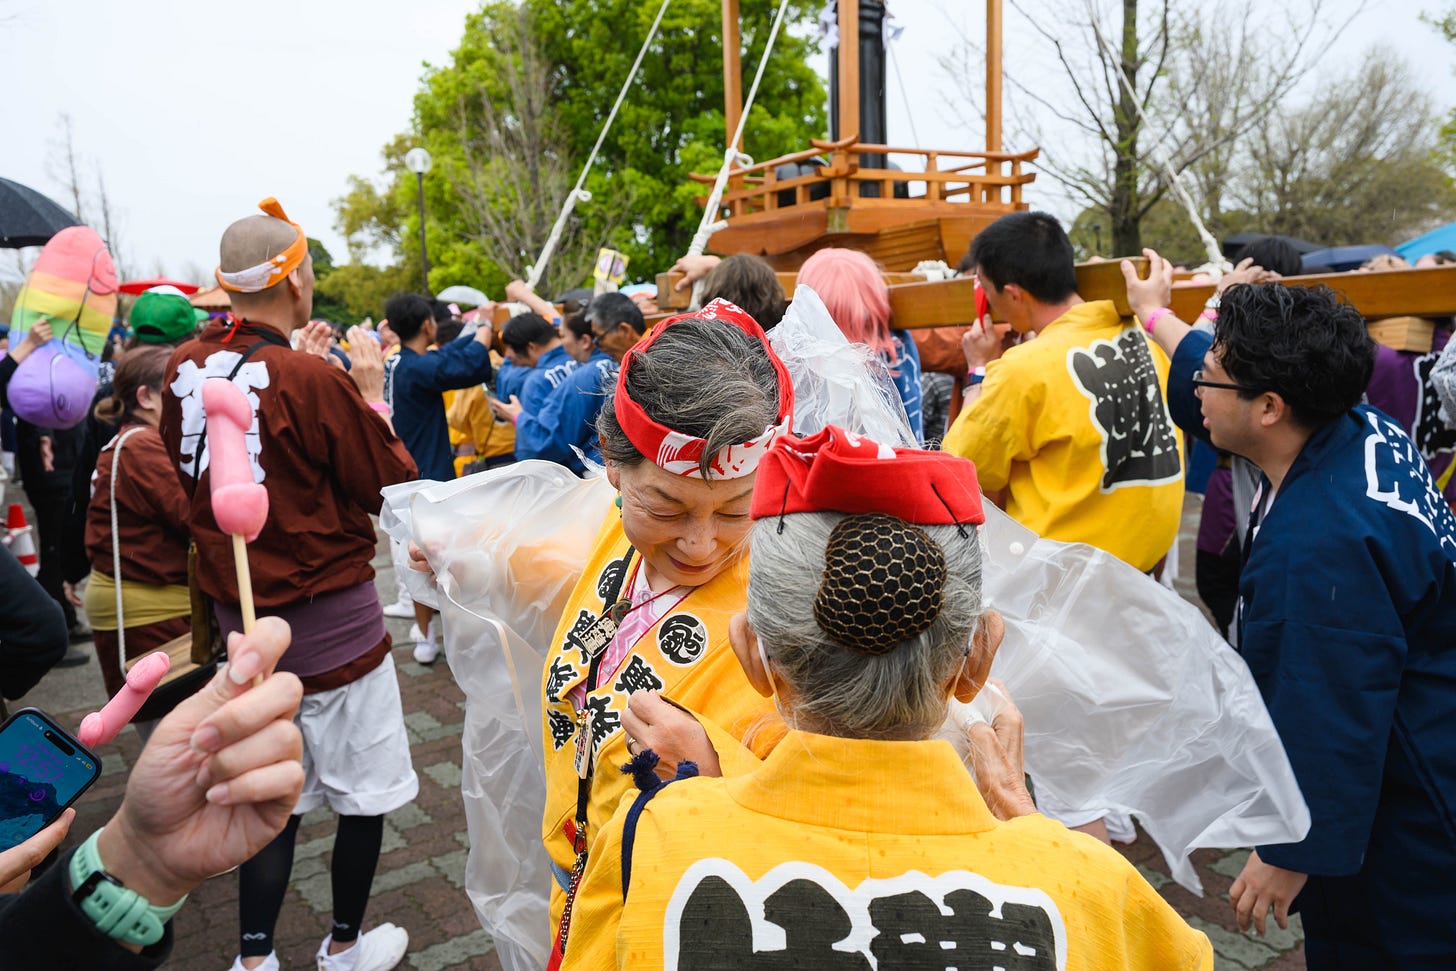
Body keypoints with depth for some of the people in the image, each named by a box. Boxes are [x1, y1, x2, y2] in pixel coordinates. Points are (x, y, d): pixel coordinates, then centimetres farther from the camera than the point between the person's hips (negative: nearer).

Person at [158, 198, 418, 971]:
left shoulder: (185, 369, -2)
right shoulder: (312, 379, -23)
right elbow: (390, 486, -14)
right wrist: (371, 390, -3)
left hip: (240, 609, 7)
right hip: (329, 615, -6)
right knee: (364, 790, 13)